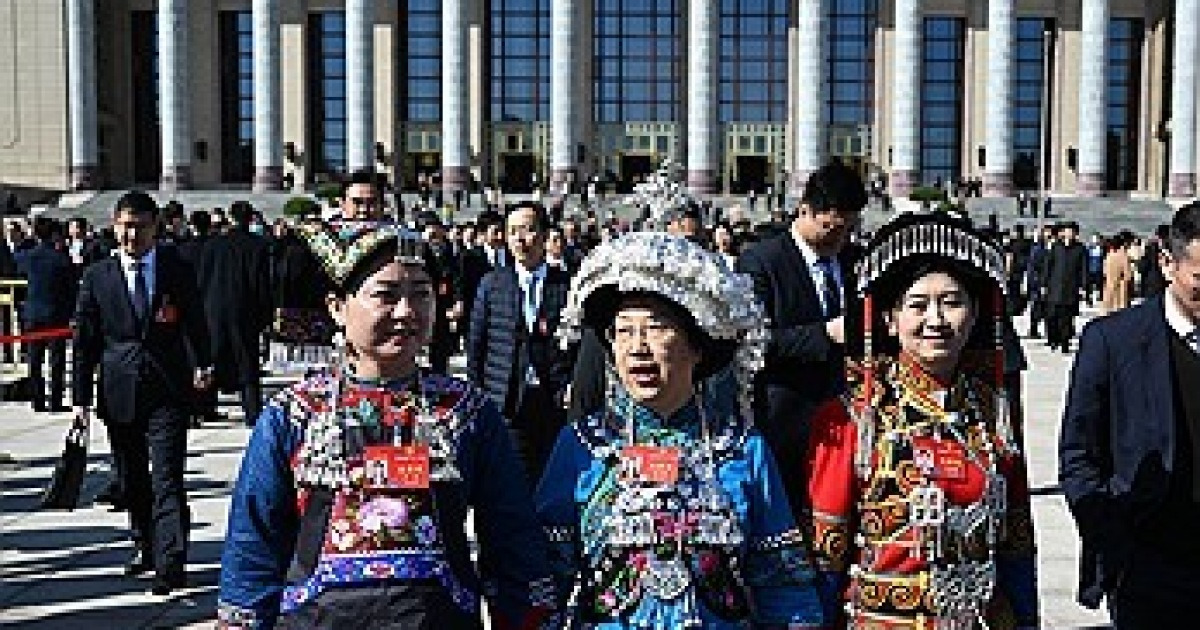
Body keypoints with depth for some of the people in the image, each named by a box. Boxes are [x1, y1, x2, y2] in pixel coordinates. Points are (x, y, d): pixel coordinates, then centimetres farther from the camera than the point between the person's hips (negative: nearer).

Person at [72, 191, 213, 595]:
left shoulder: (177, 269, 1)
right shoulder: (97, 277, 4)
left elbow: (194, 322, 7)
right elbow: (84, 341, 5)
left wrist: (201, 364, -5)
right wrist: (81, 397, 2)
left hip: (168, 390, -3)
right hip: (119, 391, 3)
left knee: (167, 478, -8)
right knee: (132, 480, 15)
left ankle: (171, 563, -8)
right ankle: (145, 547, 33)